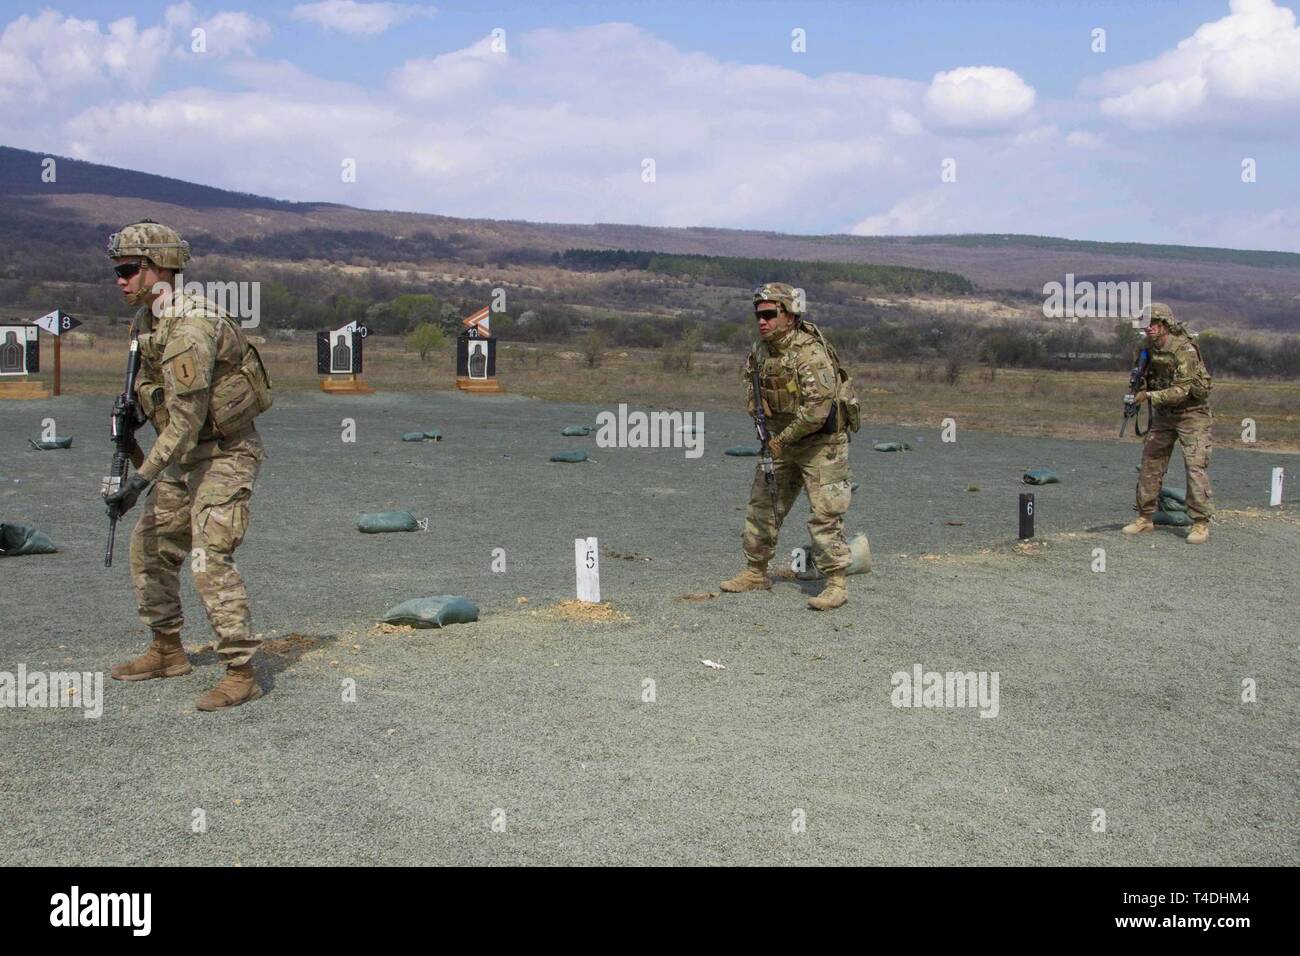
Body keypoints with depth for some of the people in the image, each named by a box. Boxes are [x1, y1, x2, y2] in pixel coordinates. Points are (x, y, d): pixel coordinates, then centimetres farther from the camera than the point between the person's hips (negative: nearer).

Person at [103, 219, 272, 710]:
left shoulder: (189, 329, -26)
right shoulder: (146, 319, 5)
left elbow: (186, 420, -28)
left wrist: (140, 480, -30)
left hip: (225, 452, -10)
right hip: (186, 454, 10)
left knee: (209, 559, -16)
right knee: (150, 548, 15)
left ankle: (241, 674, -10)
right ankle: (167, 651, 29)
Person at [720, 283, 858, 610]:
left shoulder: (810, 352, -25)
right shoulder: (761, 349, 0)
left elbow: (817, 408, -30)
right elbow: (751, 376, 21)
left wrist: (783, 439, -21)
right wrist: (757, 411, 2)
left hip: (821, 441, -8)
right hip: (781, 439, 8)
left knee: (825, 512, -10)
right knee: (762, 504, 12)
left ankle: (836, 584, -5)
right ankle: (756, 573, 24)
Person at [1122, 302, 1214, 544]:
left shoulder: (1185, 350, -23)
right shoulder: (1148, 348, 0)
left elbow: (1181, 391, -26)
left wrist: (1149, 396, -29)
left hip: (1191, 413, -7)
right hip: (1163, 414, 7)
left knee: (1196, 465, -12)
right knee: (1150, 462, 5)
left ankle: (1201, 524, -9)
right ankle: (1145, 518, 13)